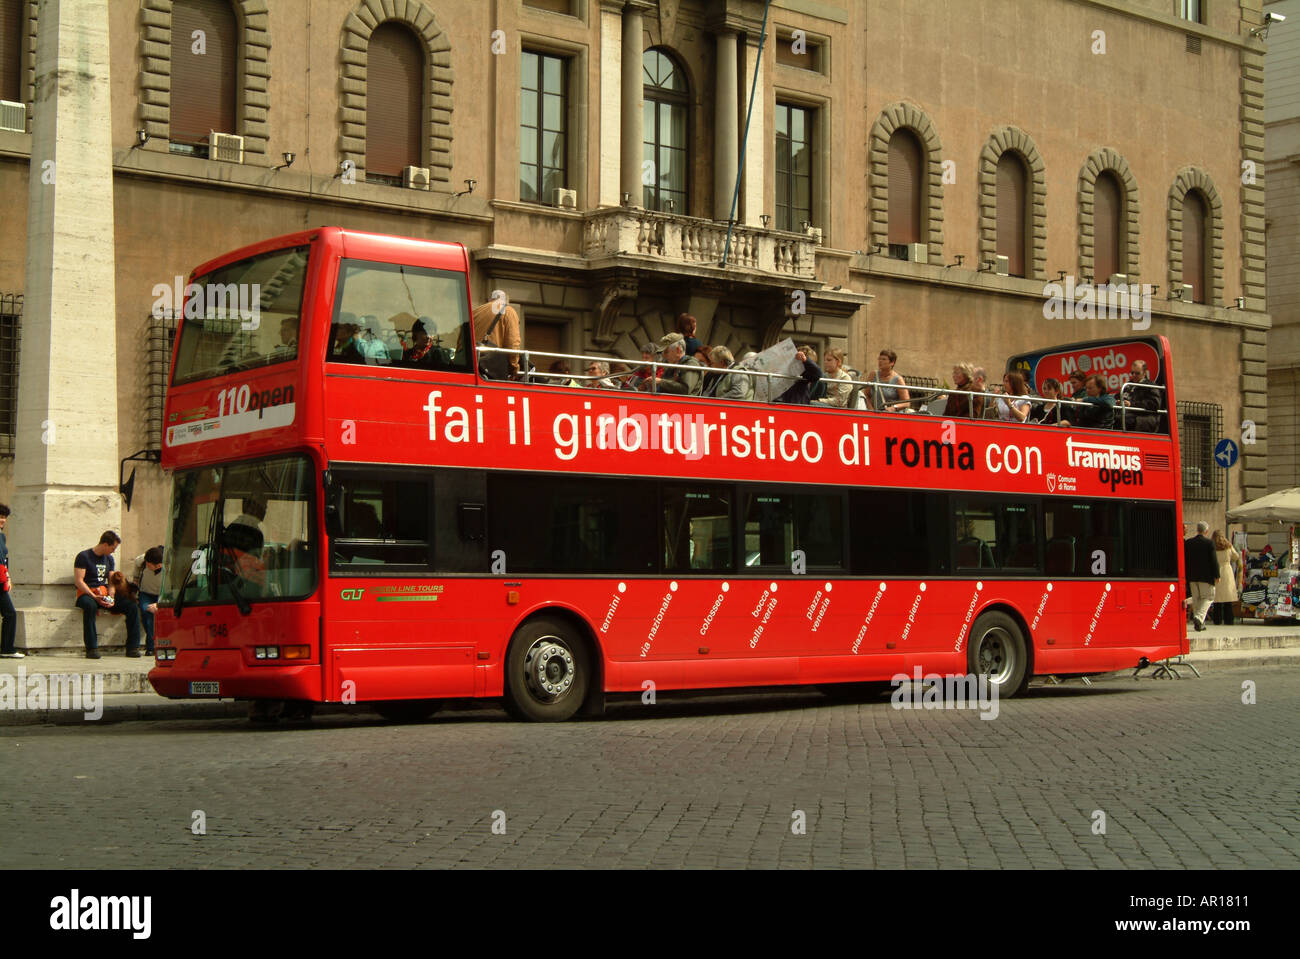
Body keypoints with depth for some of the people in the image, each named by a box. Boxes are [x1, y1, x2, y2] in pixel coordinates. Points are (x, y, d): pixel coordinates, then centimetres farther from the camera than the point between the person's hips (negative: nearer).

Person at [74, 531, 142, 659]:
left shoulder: (109, 559, 18)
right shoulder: (83, 557, -3)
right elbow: (78, 581, -10)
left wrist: (111, 598, -3)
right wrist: (95, 597, -19)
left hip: (104, 594, 6)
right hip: (87, 594, -6)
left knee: (132, 607, -15)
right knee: (90, 606, -42)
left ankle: (133, 648, -13)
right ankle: (91, 648, -39)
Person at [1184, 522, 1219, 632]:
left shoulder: (1188, 542, 3)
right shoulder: (1209, 543, -9)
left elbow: (1184, 559, 7)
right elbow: (1213, 560, -10)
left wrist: (1186, 575, 15)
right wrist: (1216, 575, -4)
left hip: (1192, 576, 4)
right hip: (1206, 576, -4)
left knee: (1196, 598, 13)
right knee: (1208, 597, 4)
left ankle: (1200, 624, 14)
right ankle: (1199, 617, -17)